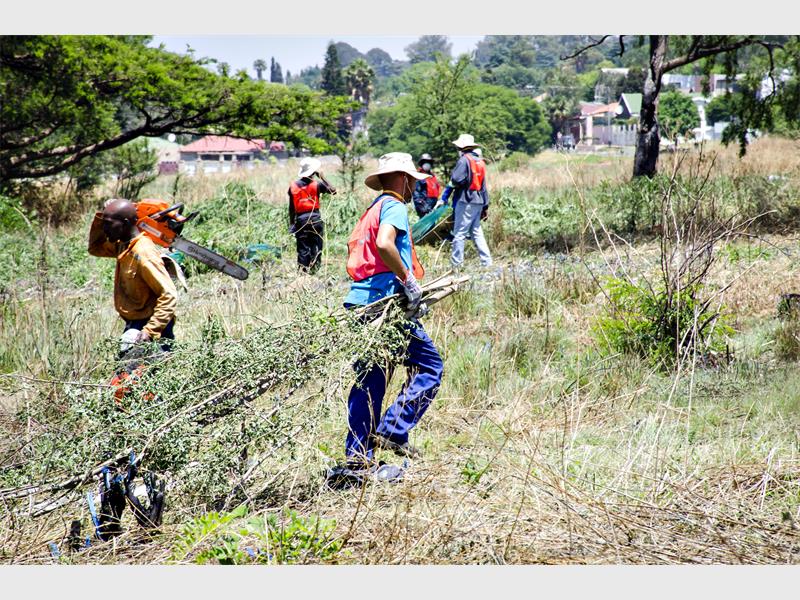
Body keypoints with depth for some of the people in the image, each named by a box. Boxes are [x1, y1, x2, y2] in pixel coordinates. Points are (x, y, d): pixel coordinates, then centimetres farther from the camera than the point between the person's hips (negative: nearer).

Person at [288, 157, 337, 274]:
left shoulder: (293, 186, 2)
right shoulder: (317, 185, -6)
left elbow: (291, 207, 5)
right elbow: (333, 191, 2)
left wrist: (291, 223, 12)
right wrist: (322, 177, 7)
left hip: (300, 219, 2)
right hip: (315, 218, -2)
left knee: (302, 248, 6)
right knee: (316, 247, 5)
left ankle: (302, 271, 4)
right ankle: (314, 269, 2)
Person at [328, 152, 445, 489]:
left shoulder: (372, 210, 25)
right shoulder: (394, 206, -4)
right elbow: (384, 244, -24)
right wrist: (408, 280, -16)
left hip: (360, 302, 9)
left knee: (370, 381, 10)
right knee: (430, 366, 0)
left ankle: (357, 460, 9)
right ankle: (393, 431, -7)